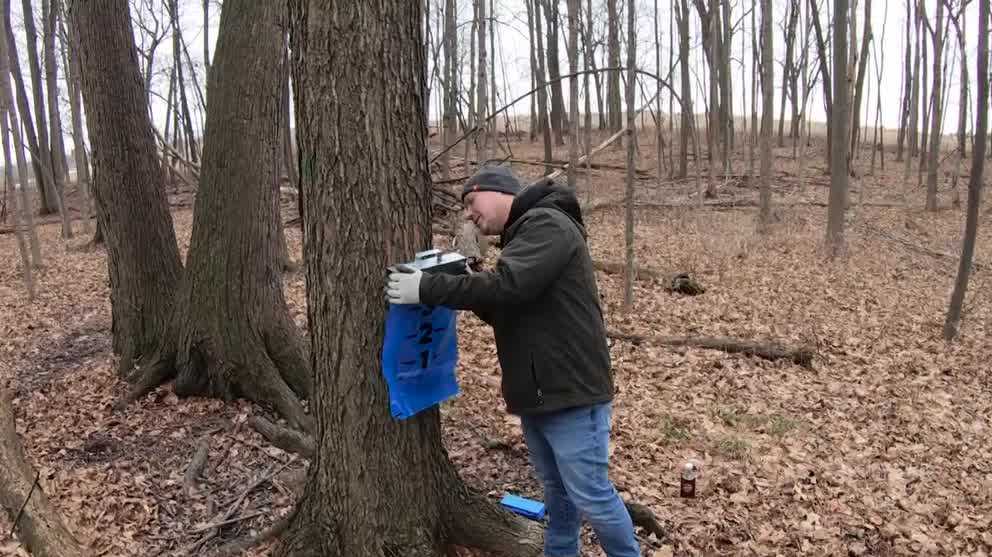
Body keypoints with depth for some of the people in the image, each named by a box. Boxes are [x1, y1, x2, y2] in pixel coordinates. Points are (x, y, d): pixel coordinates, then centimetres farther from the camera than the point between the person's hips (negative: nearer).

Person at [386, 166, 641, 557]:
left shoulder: (547, 224, -14)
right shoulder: (521, 236, 17)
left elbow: (508, 286, -27)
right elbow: (507, 313, 16)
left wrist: (428, 288, -21)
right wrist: (467, 288, -1)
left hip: (571, 393, -9)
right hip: (534, 395, 9)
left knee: (591, 496, 2)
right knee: (557, 493, 20)